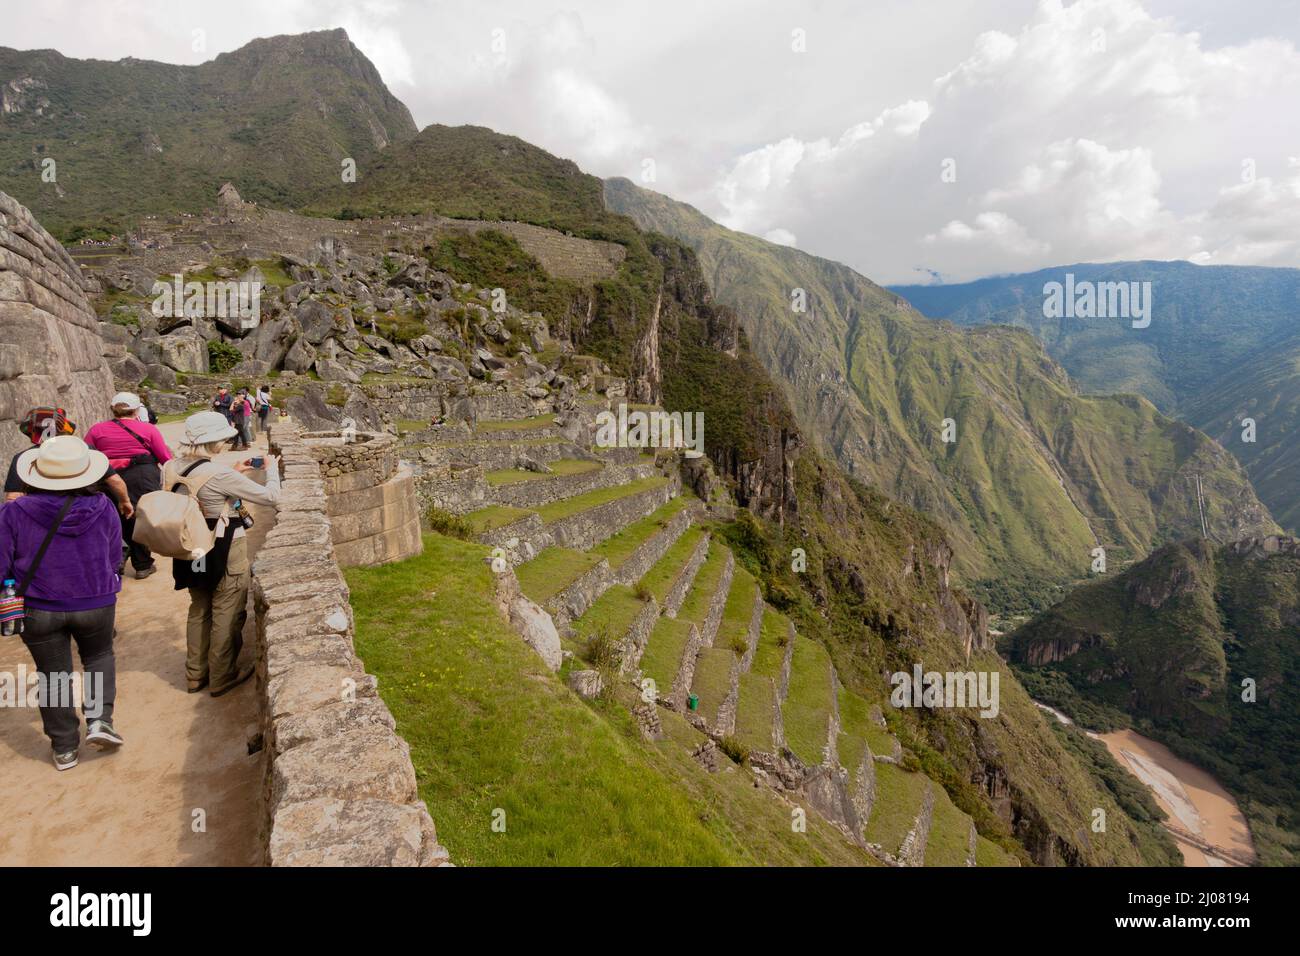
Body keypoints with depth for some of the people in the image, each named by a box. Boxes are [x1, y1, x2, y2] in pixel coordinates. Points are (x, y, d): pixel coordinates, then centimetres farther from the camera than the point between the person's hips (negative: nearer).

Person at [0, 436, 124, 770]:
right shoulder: (102, 508, -12)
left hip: (39, 609, 0)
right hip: (96, 604, 0)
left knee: (53, 675, 14)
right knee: (99, 657, 25)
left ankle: (64, 748, 25)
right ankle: (100, 719, 9)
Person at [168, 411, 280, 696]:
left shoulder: (171, 467, -3)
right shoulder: (219, 473, -25)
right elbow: (270, 497, -19)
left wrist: (234, 473, 12)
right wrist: (271, 467, -3)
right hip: (225, 551, -7)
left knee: (199, 610, 22)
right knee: (227, 614, 9)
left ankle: (196, 675, 34)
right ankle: (222, 677, 23)